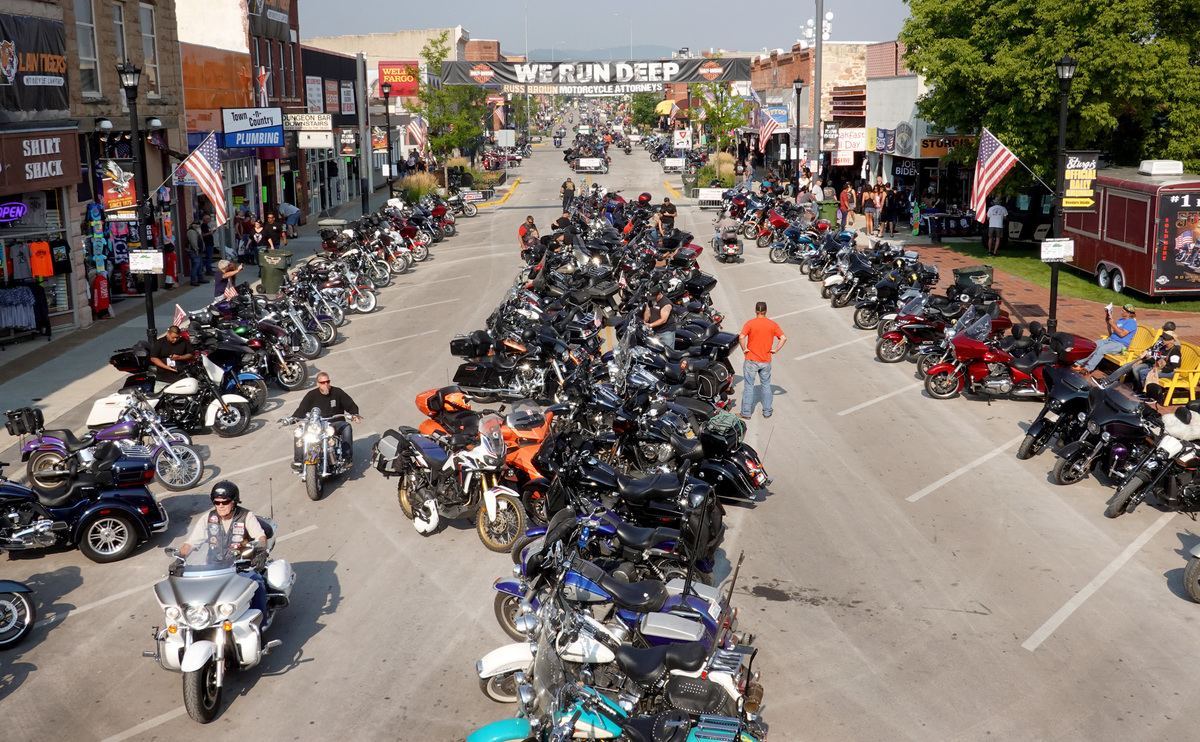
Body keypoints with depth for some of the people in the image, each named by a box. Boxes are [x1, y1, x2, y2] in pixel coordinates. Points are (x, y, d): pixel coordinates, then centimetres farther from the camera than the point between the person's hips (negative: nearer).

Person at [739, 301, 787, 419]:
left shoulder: (750, 323, -10)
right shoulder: (772, 324, -1)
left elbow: (741, 337, -22)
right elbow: (783, 338, -4)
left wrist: (744, 349, -9)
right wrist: (775, 350, 2)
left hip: (751, 360, -3)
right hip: (766, 361, 3)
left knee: (749, 386, 5)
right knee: (766, 385, 16)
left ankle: (746, 413, 8)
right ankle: (767, 412, 21)